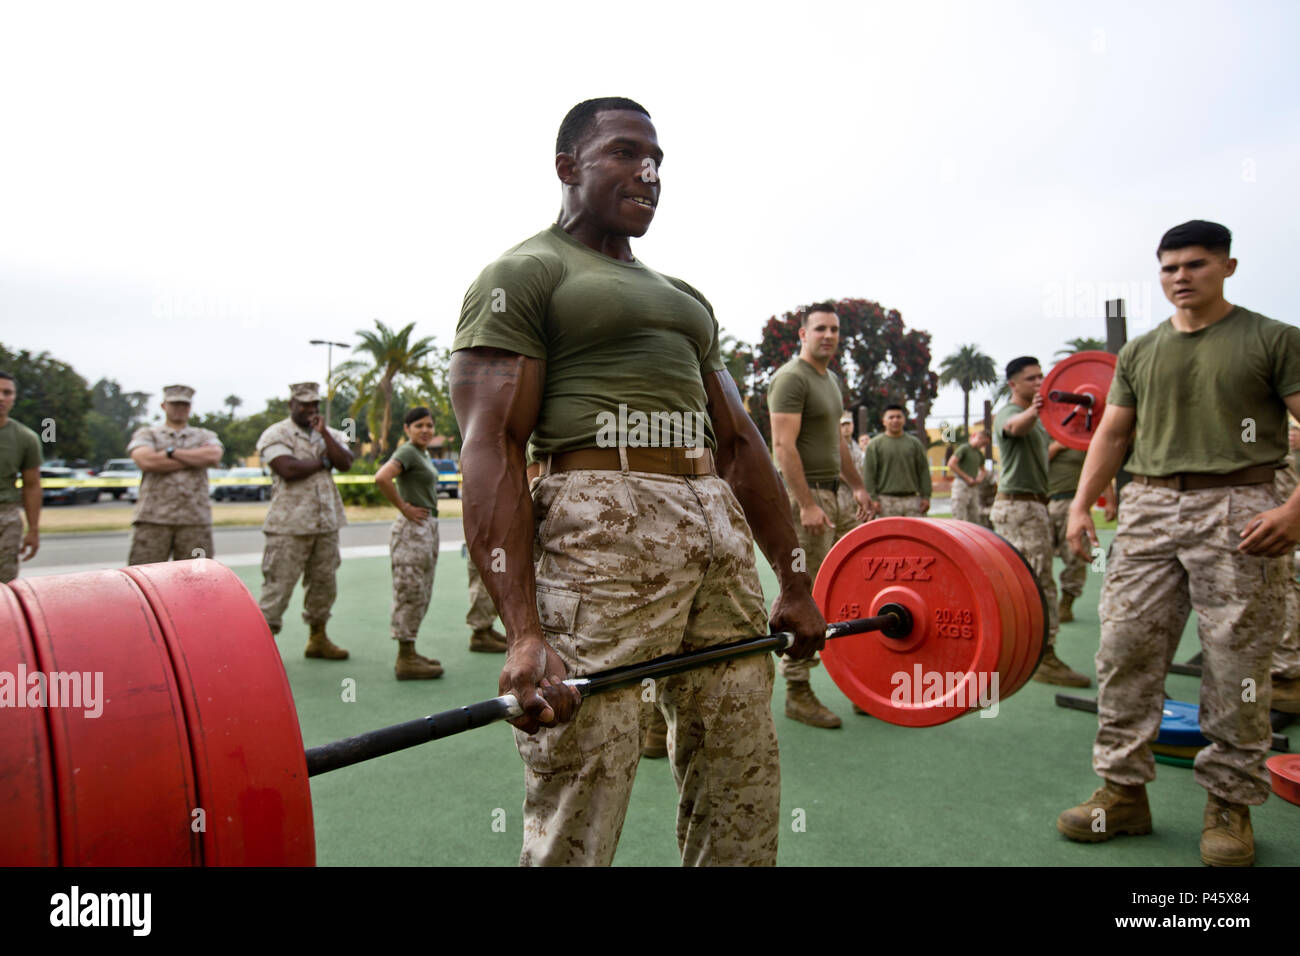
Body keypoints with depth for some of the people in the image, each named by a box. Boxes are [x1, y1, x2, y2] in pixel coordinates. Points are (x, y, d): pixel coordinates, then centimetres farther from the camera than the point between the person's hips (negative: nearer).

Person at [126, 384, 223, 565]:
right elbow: (146, 461, -7)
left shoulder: (206, 436, 18)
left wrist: (171, 452, -4)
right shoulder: (146, 434, 15)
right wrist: (196, 459, -4)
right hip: (153, 518, -1)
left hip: (195, 522, 1)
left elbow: (213, 456, -6)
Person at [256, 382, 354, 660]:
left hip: (326, 523, 6)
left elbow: (345, 463, -2)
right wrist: (323, 461, -5)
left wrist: (323, 432, -8)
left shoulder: (330, 434, 15)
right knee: (278, 585, -6)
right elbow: (288, 470, -18)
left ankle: (318, 639, 25)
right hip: (290, 525, -6)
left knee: (324, 583, 12)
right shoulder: (275, 435, -2)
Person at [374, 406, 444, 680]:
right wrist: (404, 508, -19)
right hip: (412, 530, -10)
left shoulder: (423, 453, 16)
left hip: (427, 529, 10)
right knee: (410, 595, -5)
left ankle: (410, 654, 22)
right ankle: (406, 660, 1)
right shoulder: (407, 452, -12)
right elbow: (381, 478, -28)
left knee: (421, 596, 14)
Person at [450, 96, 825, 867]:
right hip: (605, 533, -7)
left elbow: (739, 442, 22)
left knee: (743, 807, 11)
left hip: (720, 533, 7)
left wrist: (796, 585, 17)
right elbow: (492, 449, -10)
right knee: (578, 819, -4)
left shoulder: (684, 298, 26)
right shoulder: (525, 276, 3)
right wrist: (524, 631, -22)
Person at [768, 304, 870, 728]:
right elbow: (783, 445, -19)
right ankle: (798, 693, 4)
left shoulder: (831, 379, 18)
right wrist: (806, 504, -24)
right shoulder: (791, 378, -11)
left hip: (836, 493, 10)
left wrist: (857, 485, 19)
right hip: (806, 494, -9)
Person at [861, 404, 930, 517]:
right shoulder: (875, 444, 4)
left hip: (912, 499, 3)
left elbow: (924, 472, 12)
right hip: (886, 501, -3)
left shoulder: (915, 443, 14)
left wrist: (925, 497, 4)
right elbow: (868, 474, -1)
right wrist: (873, 499, -9)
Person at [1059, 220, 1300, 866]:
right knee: (1125, 649, -1)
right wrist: (1081, 503, 5)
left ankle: (1230, 804, 15)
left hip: (1238, 508, -3)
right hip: (1148, 506, 4)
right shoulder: (1139, 353, 16)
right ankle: (1122, 791, 9)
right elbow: (1113, 433, 17)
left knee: (1236, 664, 0)